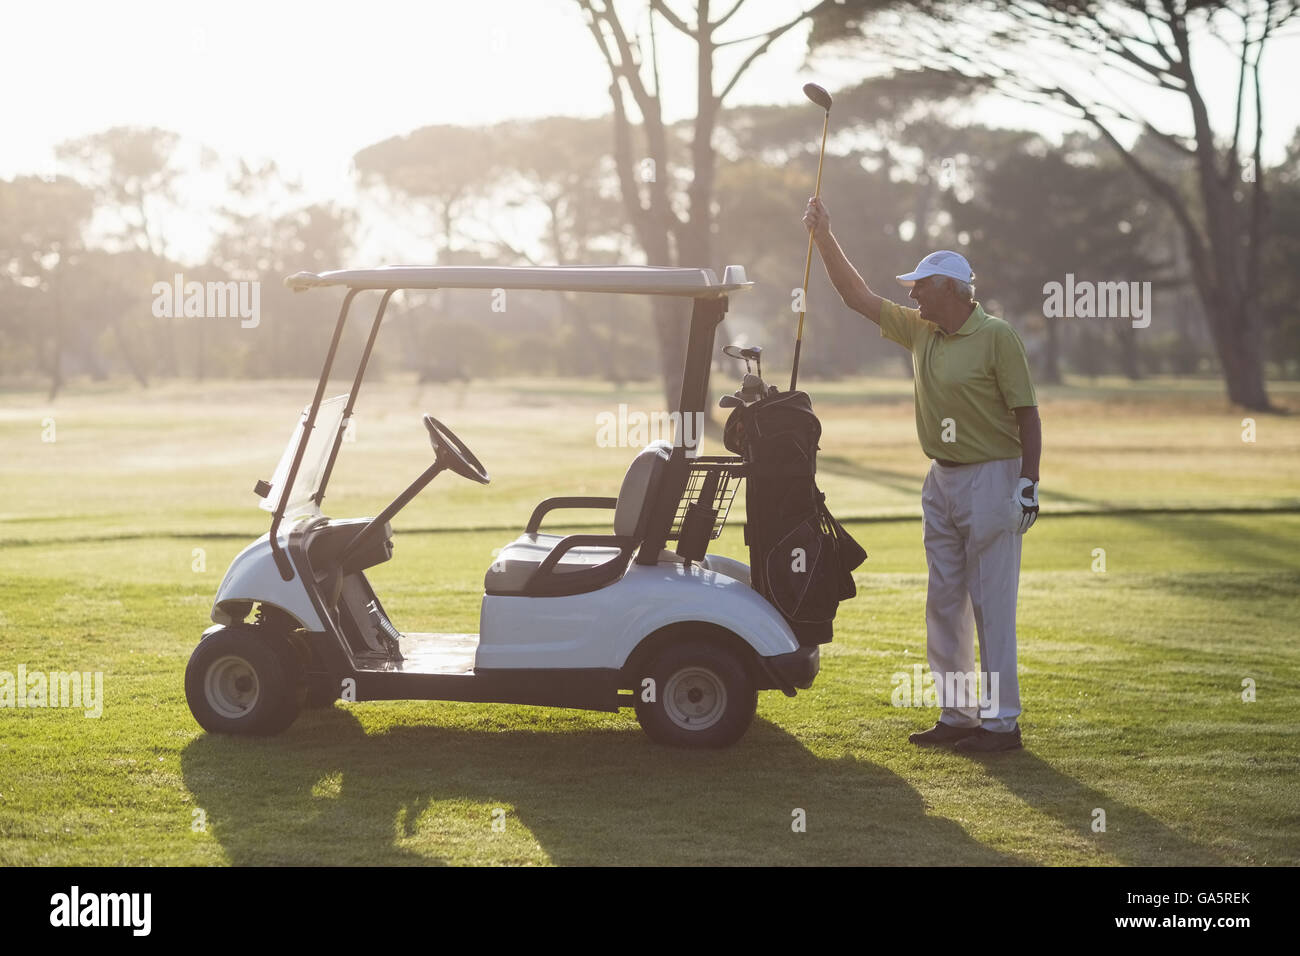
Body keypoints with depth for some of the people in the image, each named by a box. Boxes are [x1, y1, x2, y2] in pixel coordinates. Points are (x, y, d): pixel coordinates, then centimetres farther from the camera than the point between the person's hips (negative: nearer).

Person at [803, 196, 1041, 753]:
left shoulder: (996, 337, -10)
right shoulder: (919, 331, 10)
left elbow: (1027, 414, -11)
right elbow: (858, 297, 15)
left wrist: (1028, 484, -17)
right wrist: (824, 239, 9)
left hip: (991, 479, -8)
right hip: (941, 479, 8)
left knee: (992, 604, -6)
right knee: (944, 603, 10)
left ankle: (1001, 721, -2)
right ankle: (956, 714, 17)